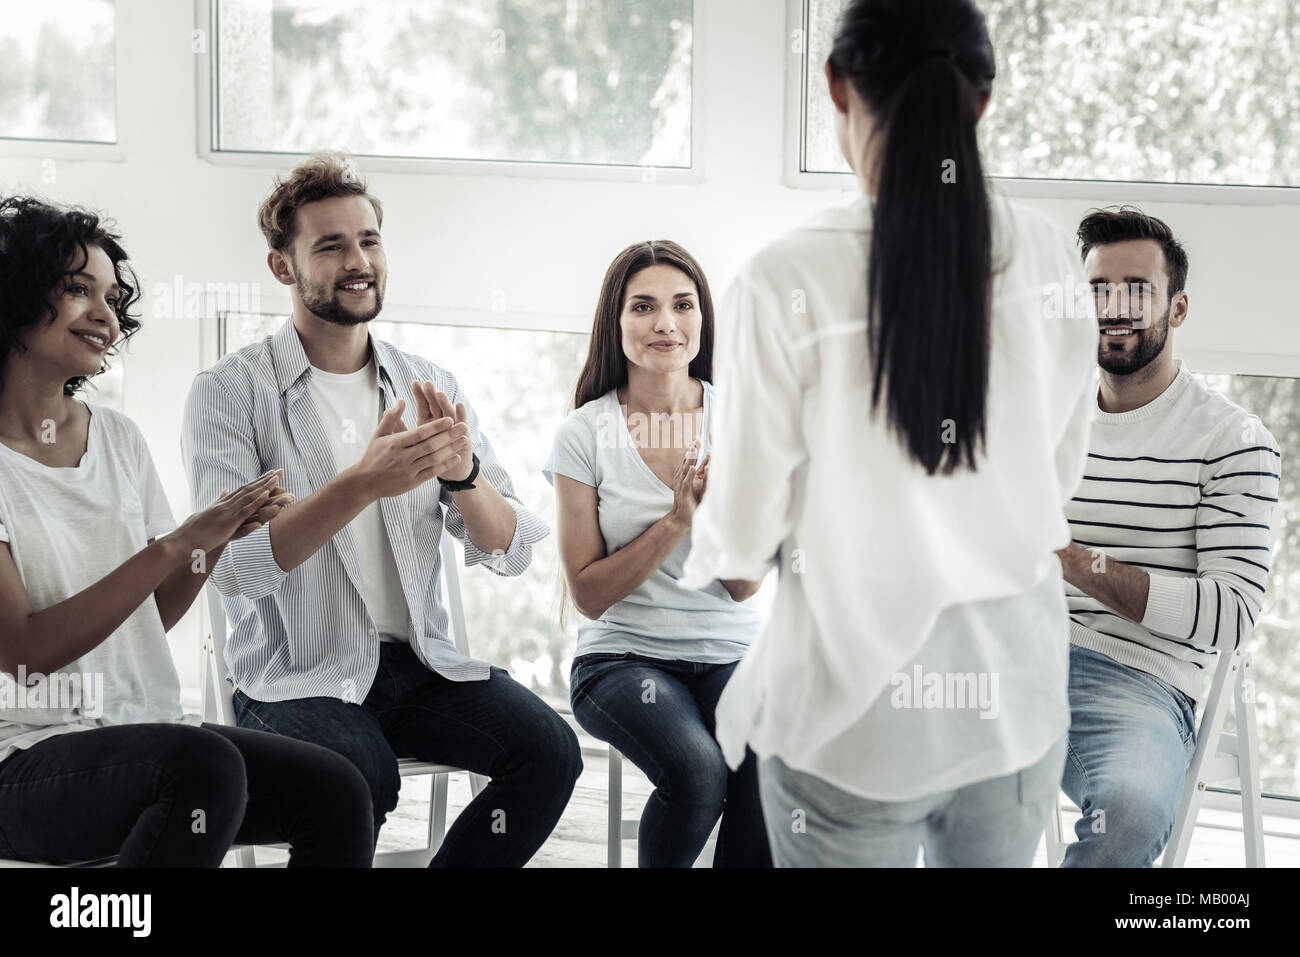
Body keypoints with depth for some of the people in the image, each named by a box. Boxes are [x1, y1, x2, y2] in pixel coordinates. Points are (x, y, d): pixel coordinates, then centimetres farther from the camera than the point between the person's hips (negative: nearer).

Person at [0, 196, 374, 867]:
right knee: (206, 765, -36)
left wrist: (216, 539, -2)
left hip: (146, 728, 7)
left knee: (336, 794, -17)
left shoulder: (119, 439, 13)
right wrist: (173, 545, -19)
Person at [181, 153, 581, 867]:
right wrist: (363, 484, -28)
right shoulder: (230, 393, -3)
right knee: (361, 775, -35)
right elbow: (233, 568, -17)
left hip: (420, 661, 5)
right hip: (297, 675, -5)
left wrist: (463, 474, -17)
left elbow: (510, 553, 4)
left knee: (548, 750, -20)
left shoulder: (432, 390, 10)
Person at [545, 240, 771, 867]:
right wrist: (677, 520, -13)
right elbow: (590, 594, -2)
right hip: (624, 657, -1)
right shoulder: (585, 435, -1)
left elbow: (744, 586, 0)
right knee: (697, 768, -32)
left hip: (731, 653, 2)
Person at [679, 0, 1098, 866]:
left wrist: (707, 553, 14)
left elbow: (745, 534, -9)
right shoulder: (1050, 260, -7)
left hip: (858, 706, -3)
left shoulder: (787, 283, -19)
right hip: (1017, 688, 3)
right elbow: (1060, 475, 7)